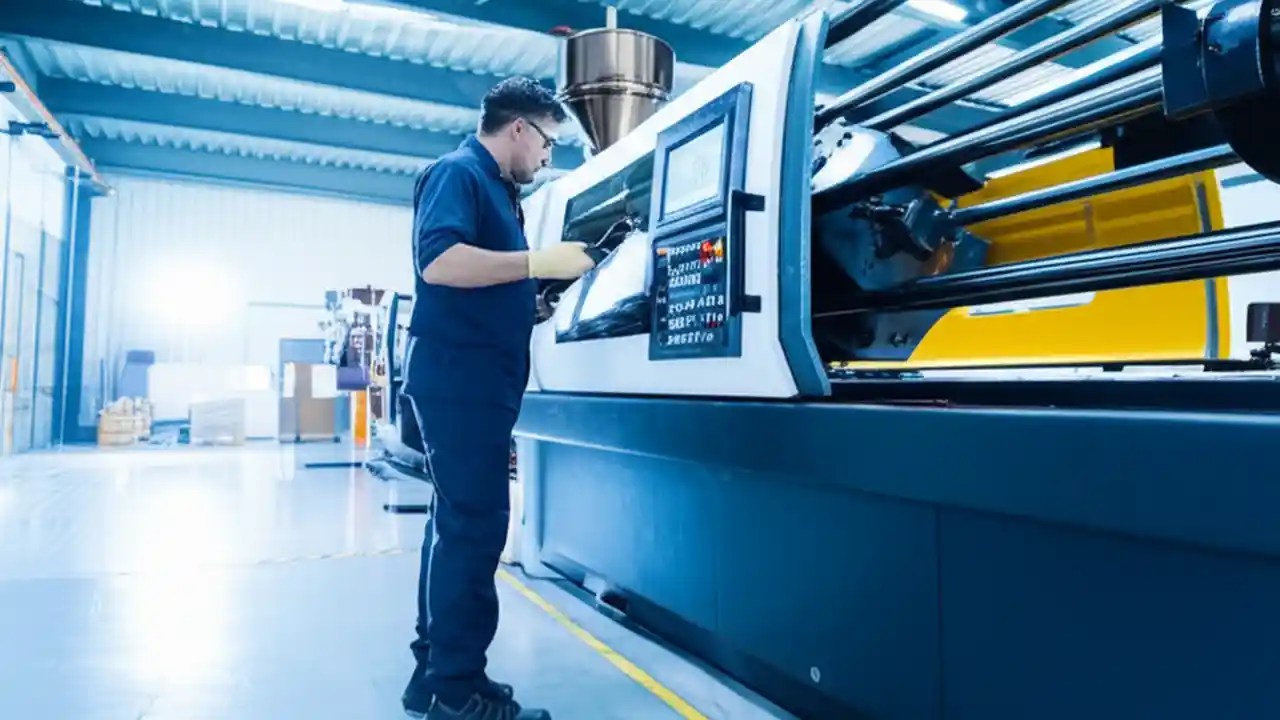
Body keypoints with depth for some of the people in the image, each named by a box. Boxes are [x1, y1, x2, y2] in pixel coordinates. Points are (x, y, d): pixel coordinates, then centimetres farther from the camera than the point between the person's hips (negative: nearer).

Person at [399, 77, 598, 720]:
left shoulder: (497, 188, 21)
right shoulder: (457, 172, -8)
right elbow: (438, 261, -24)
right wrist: (540, 262, -22)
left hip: (477, 382, 10)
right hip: (457, 378, -10)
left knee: (459, 523, 12)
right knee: (473, 526, -7)